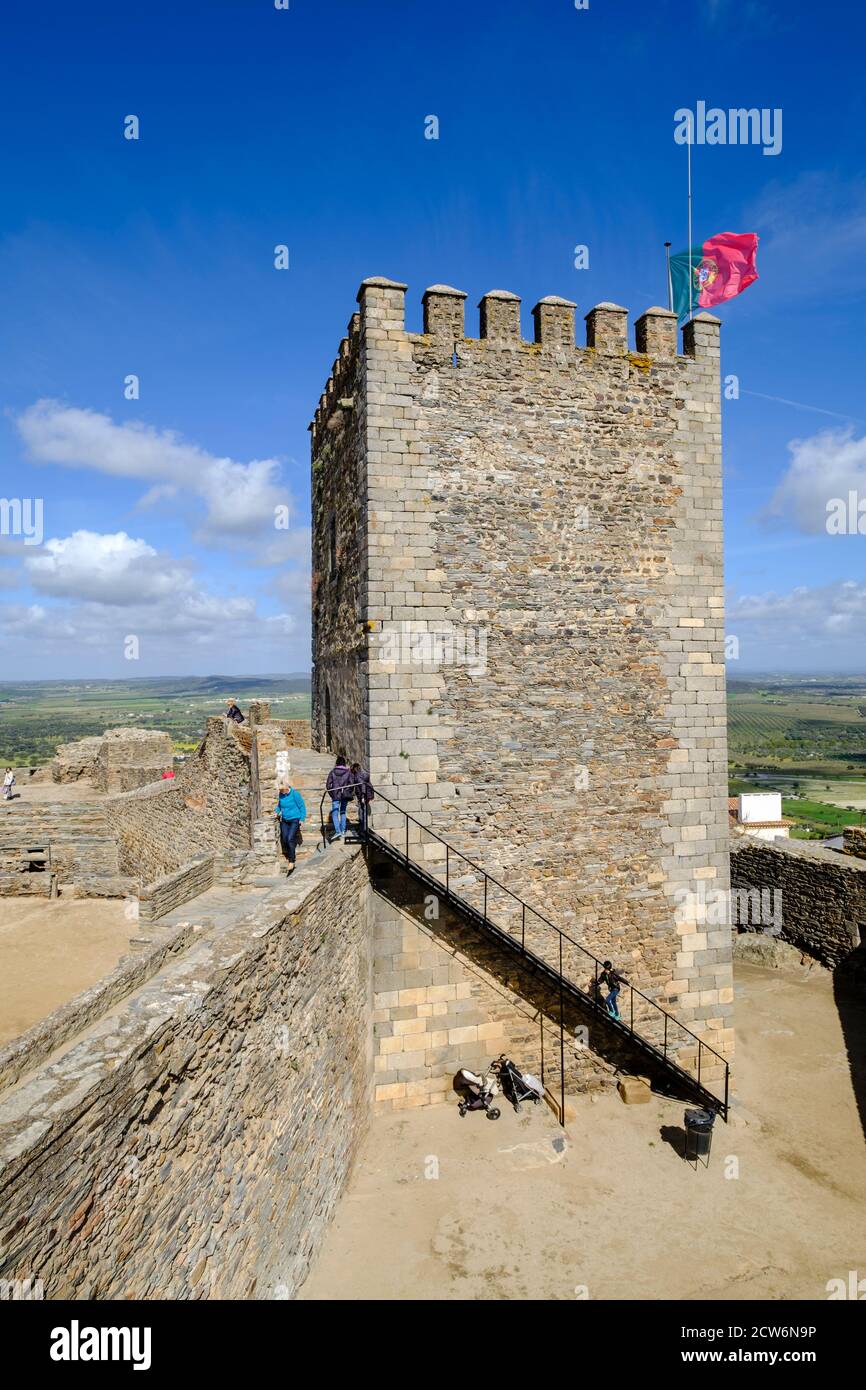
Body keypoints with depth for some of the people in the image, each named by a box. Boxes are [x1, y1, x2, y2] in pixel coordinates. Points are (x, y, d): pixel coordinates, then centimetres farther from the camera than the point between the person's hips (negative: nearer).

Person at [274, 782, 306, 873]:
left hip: (294, 820, -6)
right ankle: (289, 857, 18)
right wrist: (276, 811, 5)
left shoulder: (295, 794, -16)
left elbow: (302, 806, -8)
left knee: (290, 839, -16)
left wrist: (302, 819, -9)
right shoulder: (281, 794, 0)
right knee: (284, 839, -2)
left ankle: (292, 861, -8)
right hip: (284, 820, 6)